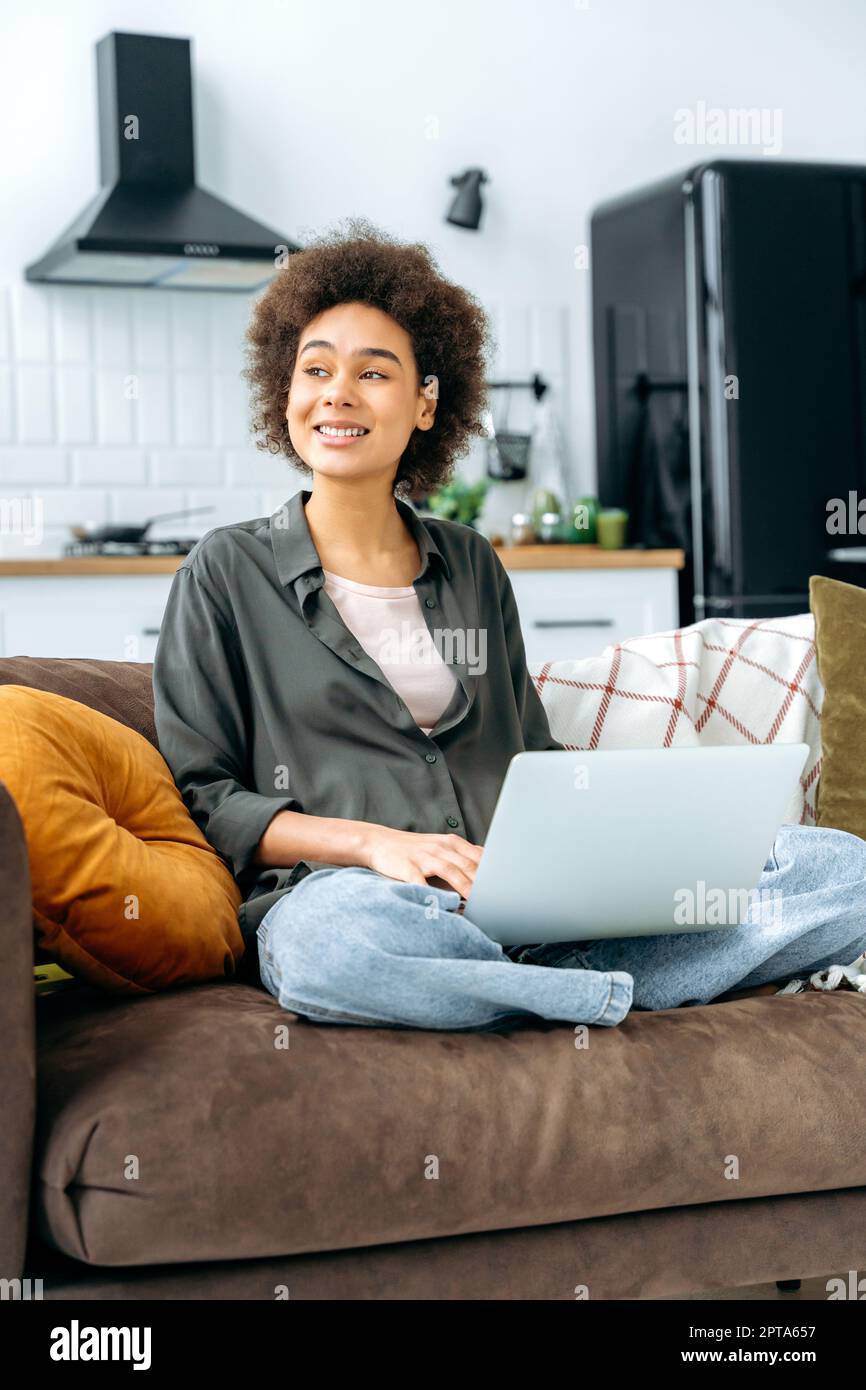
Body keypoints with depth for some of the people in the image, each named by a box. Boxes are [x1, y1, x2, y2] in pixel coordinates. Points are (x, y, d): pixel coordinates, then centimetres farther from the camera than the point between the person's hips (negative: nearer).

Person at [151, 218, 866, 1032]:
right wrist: (373, 843, -13)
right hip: (342, 896, -4)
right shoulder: (226, 574, 7)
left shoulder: (472, 567, 20)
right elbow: (200, 798, 2)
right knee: (327, 942, -43)